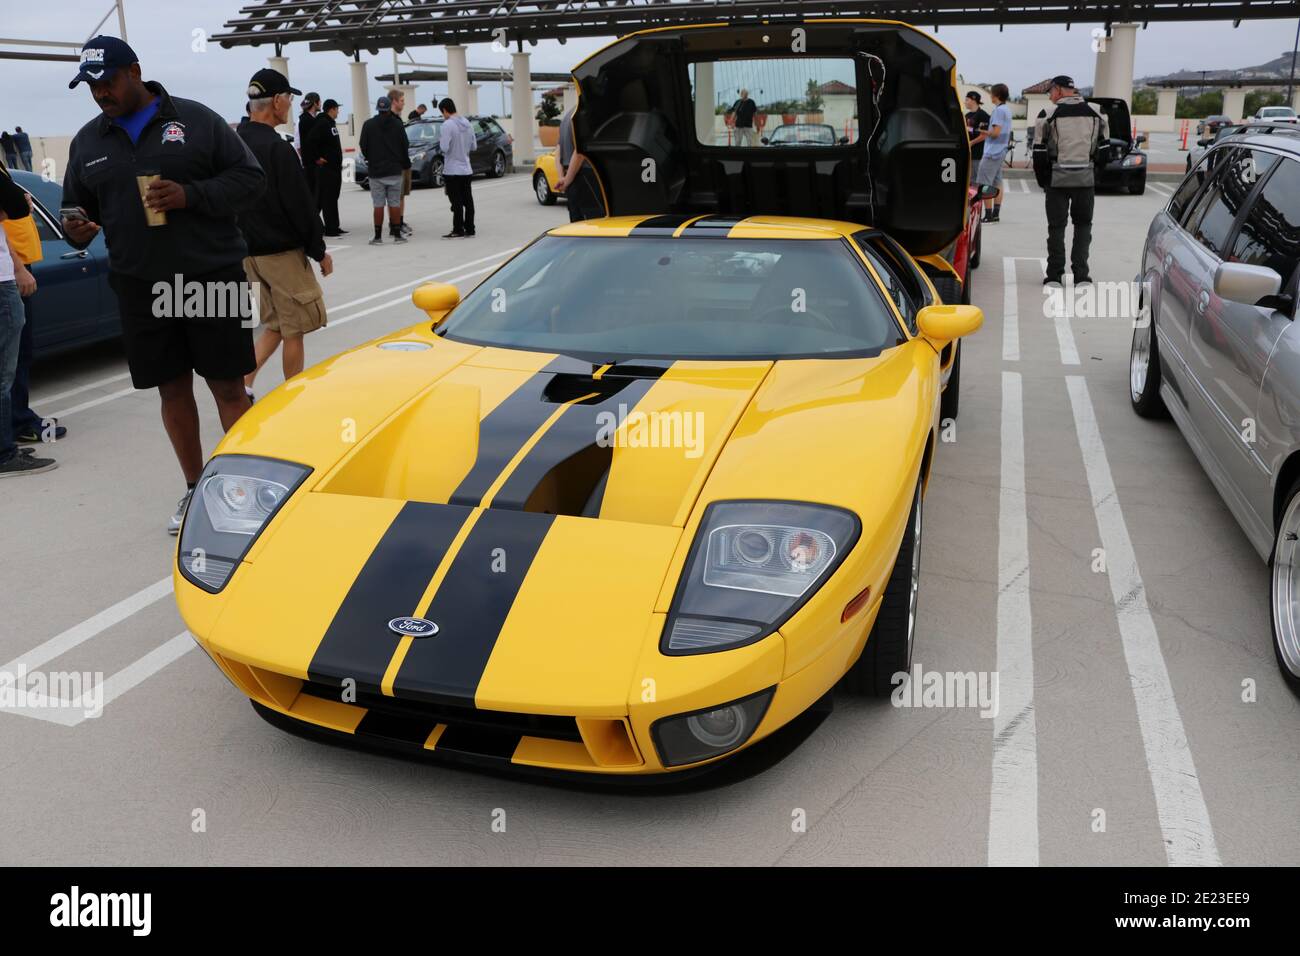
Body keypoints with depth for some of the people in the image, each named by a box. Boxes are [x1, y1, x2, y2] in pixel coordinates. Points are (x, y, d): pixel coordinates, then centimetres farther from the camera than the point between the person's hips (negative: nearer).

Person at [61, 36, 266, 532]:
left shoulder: (195, 120, -1)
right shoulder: (87, 141, 12)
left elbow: (250, 177, -3)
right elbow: (76, 205, 18)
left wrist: (192, 195, -17)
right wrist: (77, 228, -6)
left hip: (212, 278, -4)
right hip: (140, 287, 4)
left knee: (227, 386, 0)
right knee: (172, 389, 10)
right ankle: (195, 488, 22)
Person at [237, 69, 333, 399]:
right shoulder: (278, 149, -18)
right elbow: (300, 207, -16)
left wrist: (248, 241, 21)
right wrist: (320, 251, -7)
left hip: (249, 253, 8)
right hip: (283, 252, -8)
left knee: (274, 325, 18)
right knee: (294, 330, 3)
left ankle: (243, 383, 6)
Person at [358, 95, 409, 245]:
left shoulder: (368, 124, -2)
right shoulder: (397, 124, 0)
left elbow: (363, 147, 0)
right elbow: (404, 147, 2)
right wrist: (406, 164, 17)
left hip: (376, 171, -1)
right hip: (395, 171, 1)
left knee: (378, 205, 0)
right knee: (395, 203, 5)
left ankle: (378, 236, 0)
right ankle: (397, 234, 7)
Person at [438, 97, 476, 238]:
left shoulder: (448, 124, -15)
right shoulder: (467, 123, 7)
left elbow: (444, 147, -19)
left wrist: (440, 139, 0)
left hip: (452, 170, -7)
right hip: (466, 169, 7)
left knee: (456, 202, -3)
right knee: (467, 200, 9)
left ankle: (458, 231, 0)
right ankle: (469, 229, 14)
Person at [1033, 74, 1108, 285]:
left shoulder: (1049, 114, -4)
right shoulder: (1096, 113, 7)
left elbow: (1039, 151, -3)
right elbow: (1104, 147, 11)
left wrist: (1043, 181, 6)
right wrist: (1095, 171, 19)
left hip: (1057, 179, -2)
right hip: (1086, 178, 2)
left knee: (1056, 226, 5)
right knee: (1083, 224, 12)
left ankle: (1055, 274, 6)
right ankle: (1080, 274, 7)